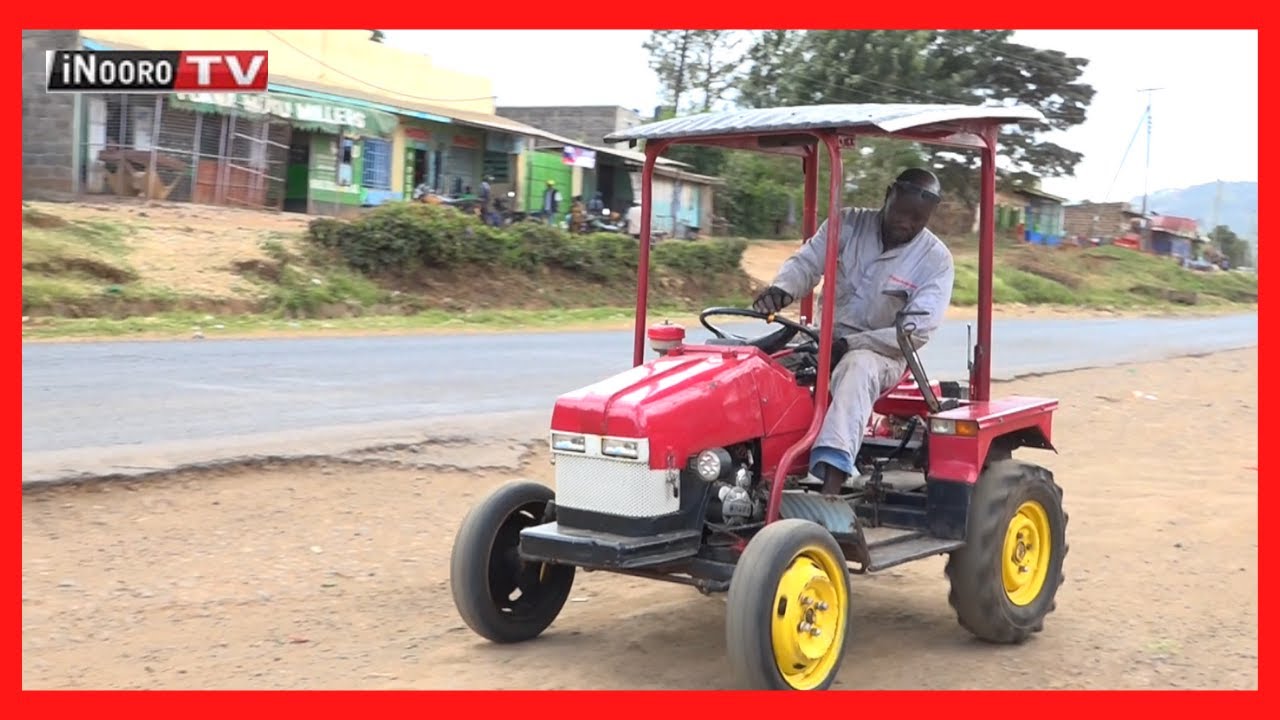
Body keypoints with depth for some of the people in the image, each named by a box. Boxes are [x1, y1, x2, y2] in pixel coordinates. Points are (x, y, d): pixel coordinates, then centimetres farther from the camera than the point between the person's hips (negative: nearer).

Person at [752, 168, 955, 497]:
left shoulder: (936, 259, -8)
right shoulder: (849, 223, 0)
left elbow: (916, 331, -15)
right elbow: (805, 262, -9)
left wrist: (850, 344, -23)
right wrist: (781, 288, -34)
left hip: (882, 353, -4)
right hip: (825, 340, 4)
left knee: (857, 367, -39)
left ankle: (830, 489, -55)